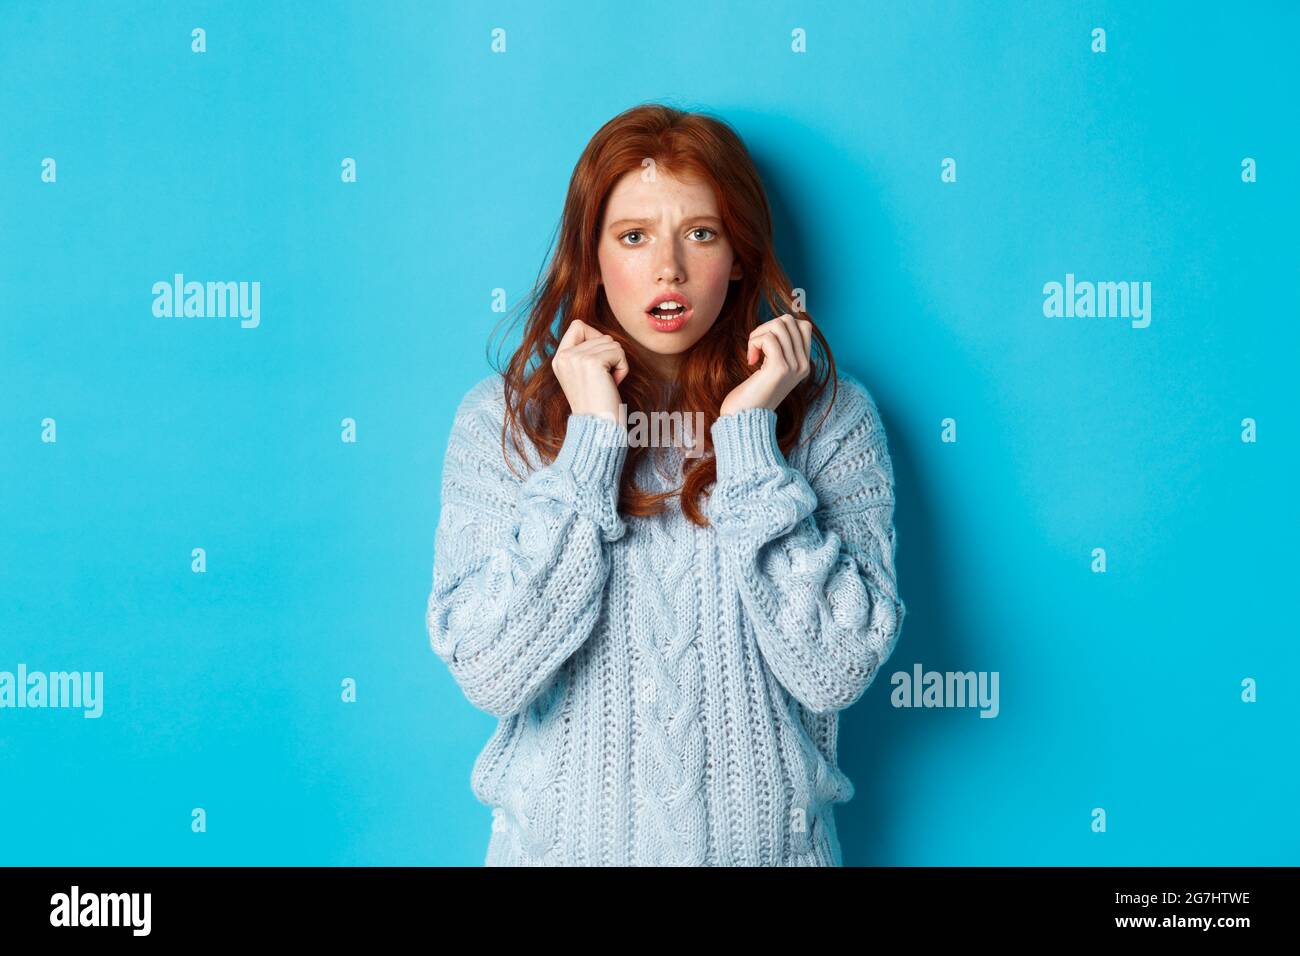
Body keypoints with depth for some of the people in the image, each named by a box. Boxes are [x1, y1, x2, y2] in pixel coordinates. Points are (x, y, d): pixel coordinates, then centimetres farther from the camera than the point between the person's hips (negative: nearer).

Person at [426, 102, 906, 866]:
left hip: (762, 837, 0)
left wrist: (751, 438, -19)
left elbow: (835, 672, -17)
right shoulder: (501, 417, -7)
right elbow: (490, 675, -17)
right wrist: (591, 443, -19)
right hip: (563, 835, 0)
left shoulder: (827, 416, -7)